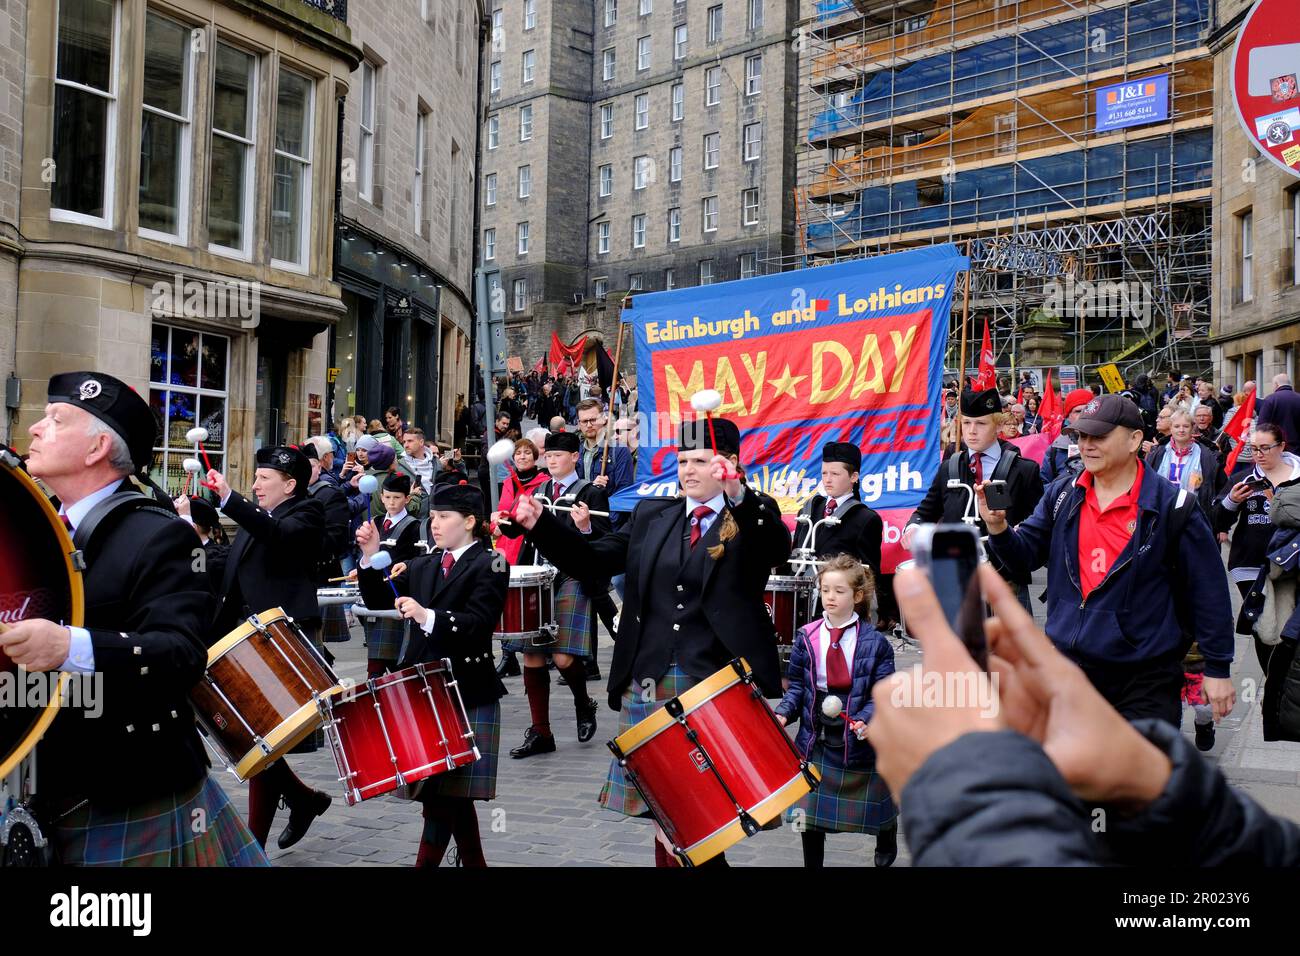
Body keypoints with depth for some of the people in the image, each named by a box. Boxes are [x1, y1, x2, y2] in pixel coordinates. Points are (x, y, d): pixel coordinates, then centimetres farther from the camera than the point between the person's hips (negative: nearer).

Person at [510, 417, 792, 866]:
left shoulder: (754, 518, 0)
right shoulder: (652, 515, 12)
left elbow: (779, 549, -22)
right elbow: (593, 559, 7)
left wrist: (739, 495, -39)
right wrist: (540, 523, -7)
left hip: (718, 684, -4)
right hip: (649, 681, 4)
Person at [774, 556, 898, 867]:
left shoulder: (875, 642, -7)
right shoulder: (807, 637, 0)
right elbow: (797, 685, 5)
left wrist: (866, 719, -26)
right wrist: (784, 712, -11)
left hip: (858, 737, -2)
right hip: (815, 737, 2)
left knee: (872, 807, 16)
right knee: (809, 812, 3)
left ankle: (887, 838, 49)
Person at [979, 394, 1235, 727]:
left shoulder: (1172, 507, -9)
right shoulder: (1062, 496, 4)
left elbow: (1208, 591, -5)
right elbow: (1024, 556, 6)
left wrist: (1218, 669, -4)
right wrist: (998, 527, -16)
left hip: (1144, 677, -4)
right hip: (1067, 664, 4)